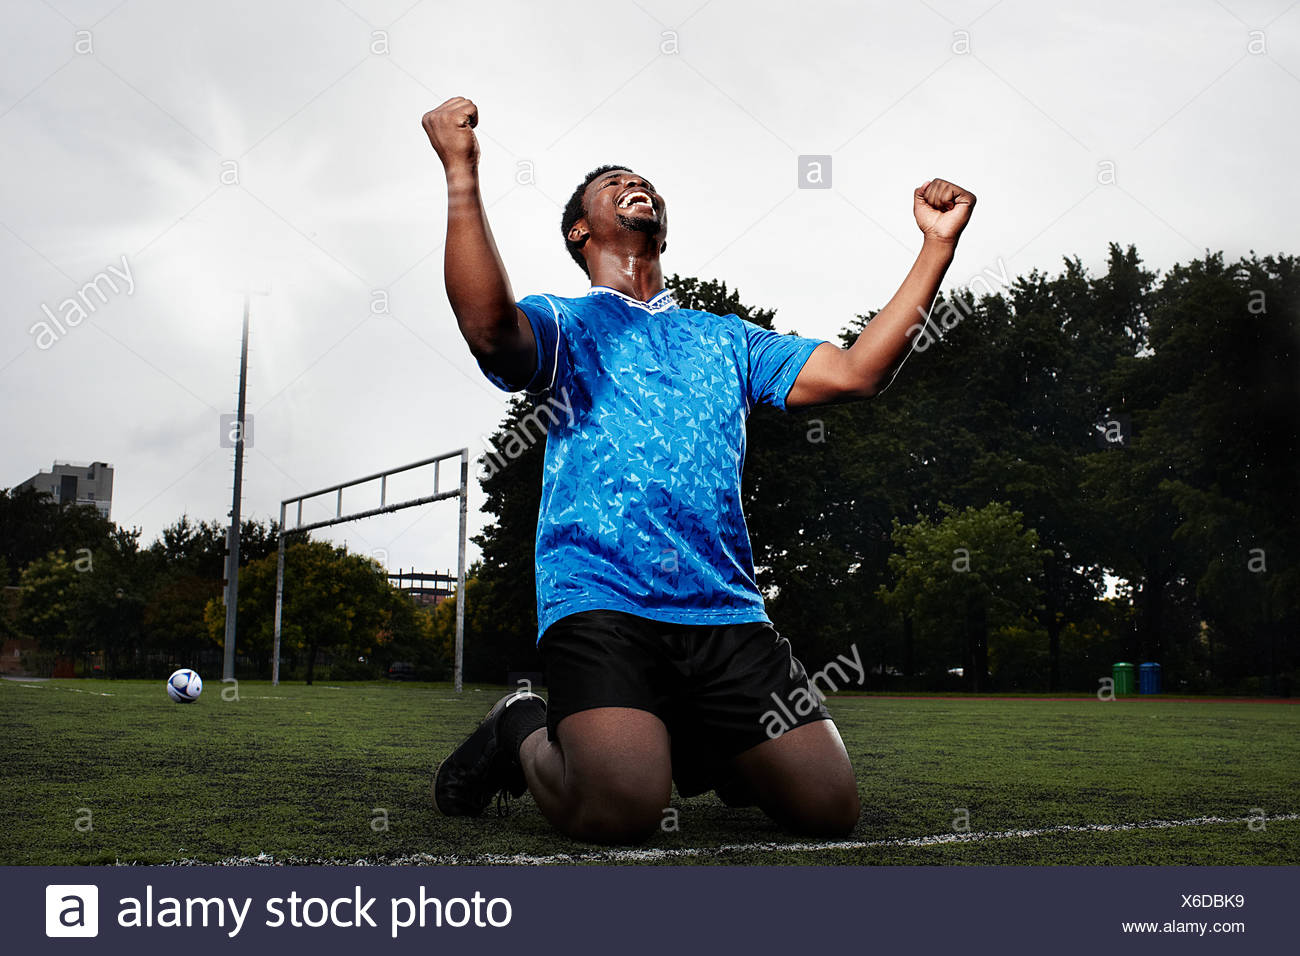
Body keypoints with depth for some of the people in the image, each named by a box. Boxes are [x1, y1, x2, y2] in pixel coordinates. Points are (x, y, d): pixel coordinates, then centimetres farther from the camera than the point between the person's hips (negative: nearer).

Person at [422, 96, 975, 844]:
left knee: (830, 805, -7)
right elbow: (488, 326, -13)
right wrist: (462, 172, -21)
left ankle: (695, 745, 23)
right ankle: (525, 735, 9)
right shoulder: (562, 325, 12)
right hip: (599, 605, -4)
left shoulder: (724, 338, 25)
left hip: (727, 614, 5)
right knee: (621, 808, -26)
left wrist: (939, 245, 12)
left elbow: (855, 372, 15)